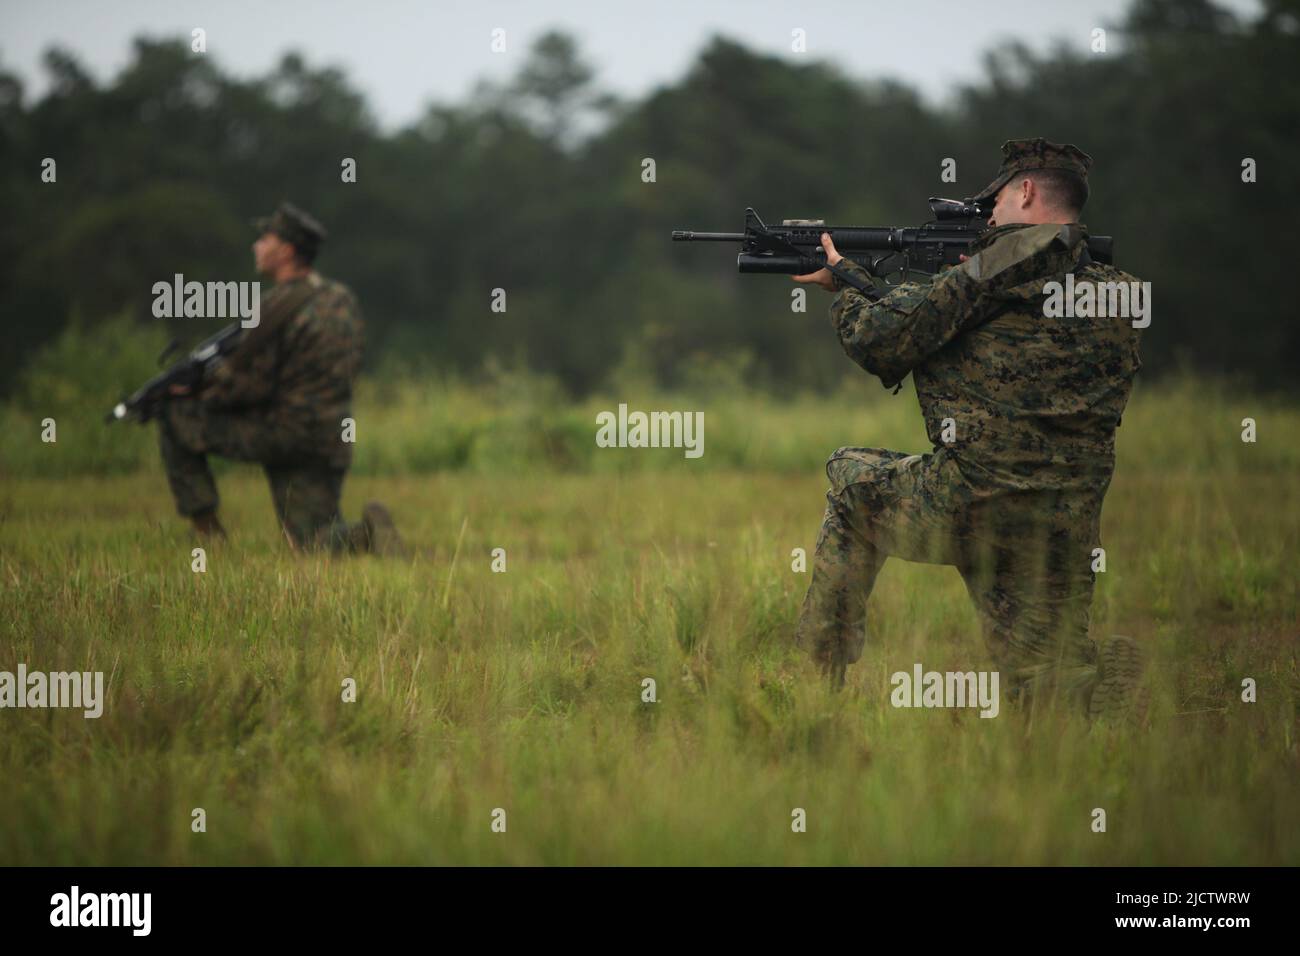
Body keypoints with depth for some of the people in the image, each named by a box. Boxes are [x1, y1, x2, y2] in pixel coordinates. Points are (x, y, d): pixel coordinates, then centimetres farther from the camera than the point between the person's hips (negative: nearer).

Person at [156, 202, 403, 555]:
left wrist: (198, 391, 4)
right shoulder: (342, 299, 11)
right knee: (315, 546, 14)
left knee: (174, 417, 8)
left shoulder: (281, 305, -16)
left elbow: (247, 383, -16)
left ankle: (208, 530, 7)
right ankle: (367, 534, -16)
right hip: (333, 444, 8)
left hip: (283, 436, -7)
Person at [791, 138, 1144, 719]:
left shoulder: (1015, 256, -5)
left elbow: (883, 343, -5)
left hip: (970, 507, -5)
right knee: (1040, 688, 16)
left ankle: (817, 671, 21)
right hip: (1067, 533, 6)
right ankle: (1106, 685, -16)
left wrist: (846, 280, 15)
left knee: (853, 480, 24)